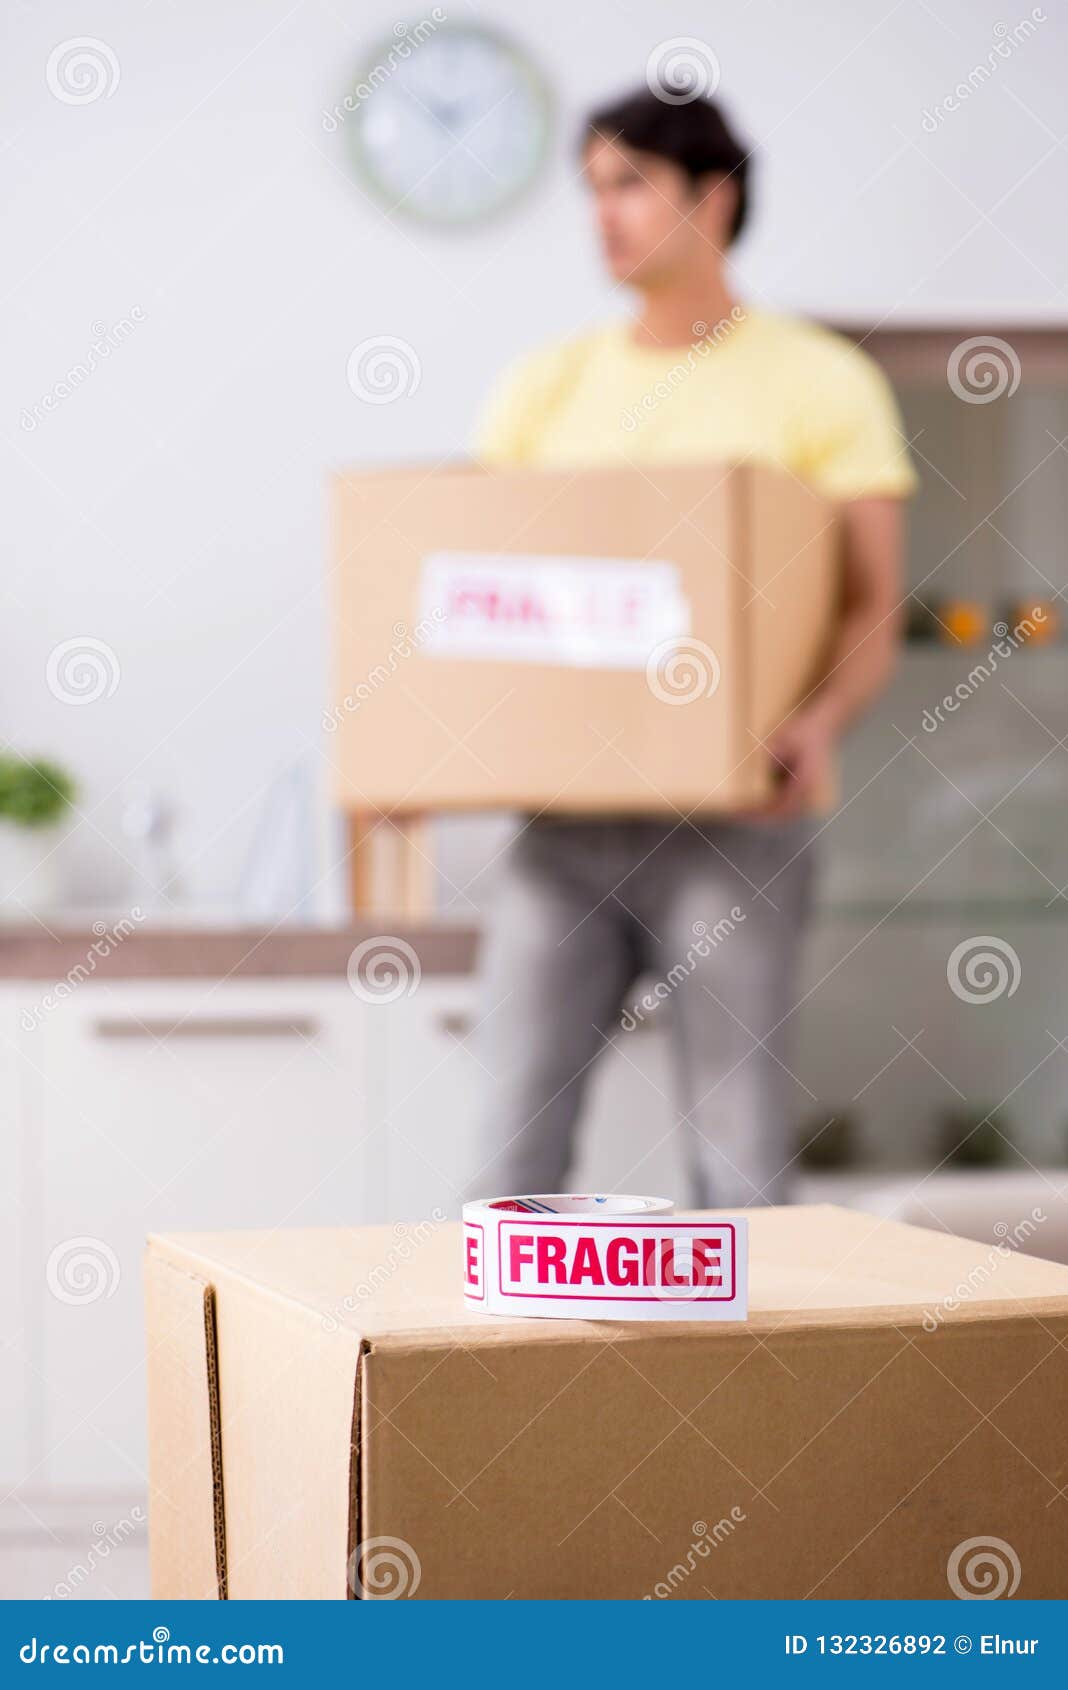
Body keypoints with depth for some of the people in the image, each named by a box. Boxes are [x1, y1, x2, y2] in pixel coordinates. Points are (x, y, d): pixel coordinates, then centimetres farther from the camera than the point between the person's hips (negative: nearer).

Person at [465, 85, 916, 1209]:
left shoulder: (819, 381, 3)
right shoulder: (545, 387, 14)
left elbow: (872, 603, -2)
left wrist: (822, 719, -22)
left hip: (732, 812, -3)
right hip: (563, 808, 4)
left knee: (738, 1145, -1)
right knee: (514, 1130, 1)